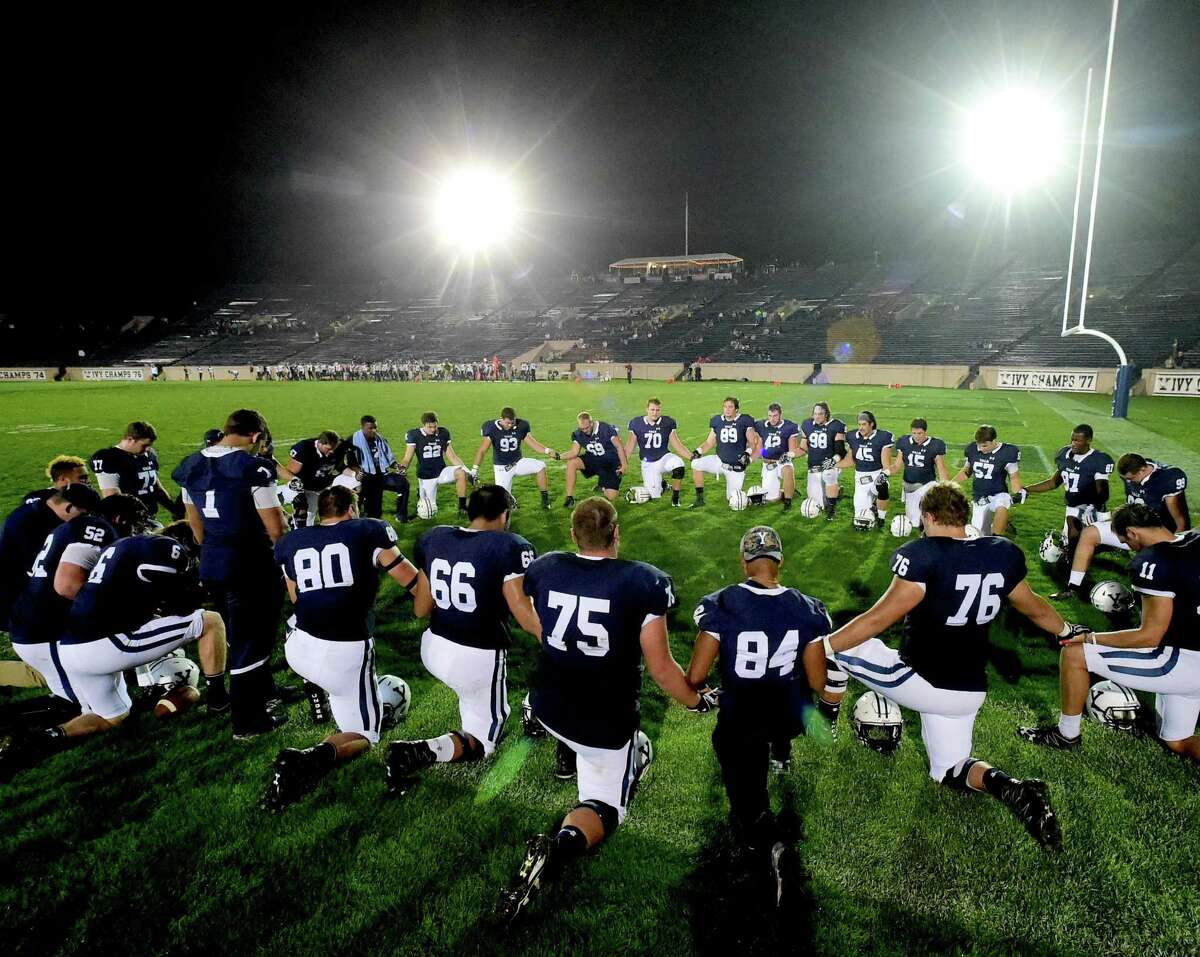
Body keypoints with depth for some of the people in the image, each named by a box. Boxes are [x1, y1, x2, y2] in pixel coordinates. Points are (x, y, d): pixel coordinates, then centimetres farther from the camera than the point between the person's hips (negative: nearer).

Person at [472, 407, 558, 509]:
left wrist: (547, 450, -18)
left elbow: (532, 443, -2)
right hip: (501, 467, -2)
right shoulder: (492, 429, -15)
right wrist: (474, 470, -25)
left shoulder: (521, 426, -9)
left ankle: (545, 498, -8)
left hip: (518, 462, 2)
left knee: (540, 466, -22)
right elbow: (482, 450, -16)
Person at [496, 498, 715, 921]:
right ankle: (562, 843, -17)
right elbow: (660, 668, -15)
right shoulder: (643, 582, -20)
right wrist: (698, 700, 4)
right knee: (604, 805, 12)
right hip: (606, 723, -5)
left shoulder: (543, 569, -8)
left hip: (549, 707, 5)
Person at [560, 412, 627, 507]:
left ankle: (602, 482, 25)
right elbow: (574, 452, -11)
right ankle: (569, 497, -14)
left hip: (611, 463, -4)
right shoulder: (578, 434, -7)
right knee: (571, 463, -23)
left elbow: (619, 447, -16)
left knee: (610, 496, -13)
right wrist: (559, 456, -28)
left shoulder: (606, 429, -21)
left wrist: (624, 465, -22)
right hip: (593, 459, 4)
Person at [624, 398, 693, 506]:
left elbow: (677, 445, 0)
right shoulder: (636, 424, -4)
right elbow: (629, 447, 1)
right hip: (648, 463, 0)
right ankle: (661, 483, 29)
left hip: (664, 457, 0)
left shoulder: (667, 423, -3)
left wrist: (692, 457, -11)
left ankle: (675, 497, -13)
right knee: (655, 496, -8)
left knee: (678, 465, -35)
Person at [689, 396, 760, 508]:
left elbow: (752, 443, -3)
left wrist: (747, 453, -22)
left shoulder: (745, 421, -7)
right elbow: (709, 442, 8)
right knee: (696, 464, -23)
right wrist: (699, 451, -9)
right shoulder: (717, 421, 2)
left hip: (737, 466, -3)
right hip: (720, 460, 3)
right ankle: (699, 499, -13)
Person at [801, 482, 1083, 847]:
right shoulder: (1003, 554, 1)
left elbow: (882, 617, -21)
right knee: (949, 769, 26)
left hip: (918, 684, -6)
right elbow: (1035, 609, 16)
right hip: (968, 692, 7)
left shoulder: (922, 555, -19)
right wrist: (1068, 630, 38)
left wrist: (821, 647, -14)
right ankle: (1008, 786, -2)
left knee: (825, 647, 5)